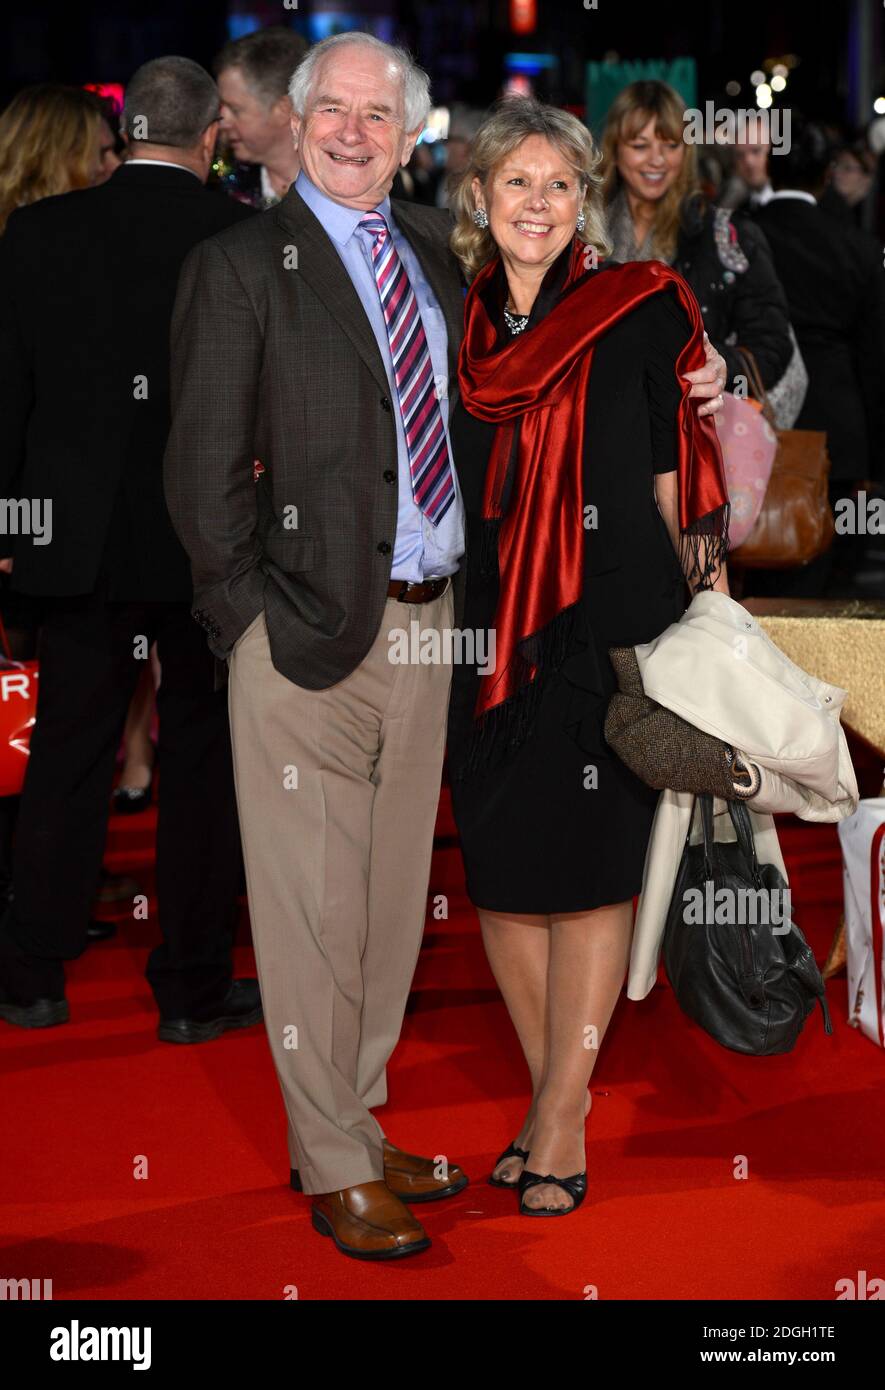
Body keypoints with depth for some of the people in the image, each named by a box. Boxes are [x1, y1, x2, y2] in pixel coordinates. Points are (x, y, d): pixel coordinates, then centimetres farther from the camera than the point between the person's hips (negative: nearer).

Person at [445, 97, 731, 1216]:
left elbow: (678, 474, 3)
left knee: (587, 872, -3)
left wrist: (709, 607, -1)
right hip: (484, 629, 4)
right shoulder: (448, 321, 9)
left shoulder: (638, 309, 1)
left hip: (606, 620, -3)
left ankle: (556, 1120, 6)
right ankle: (559, 1106, 18)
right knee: (499, 869, 5)